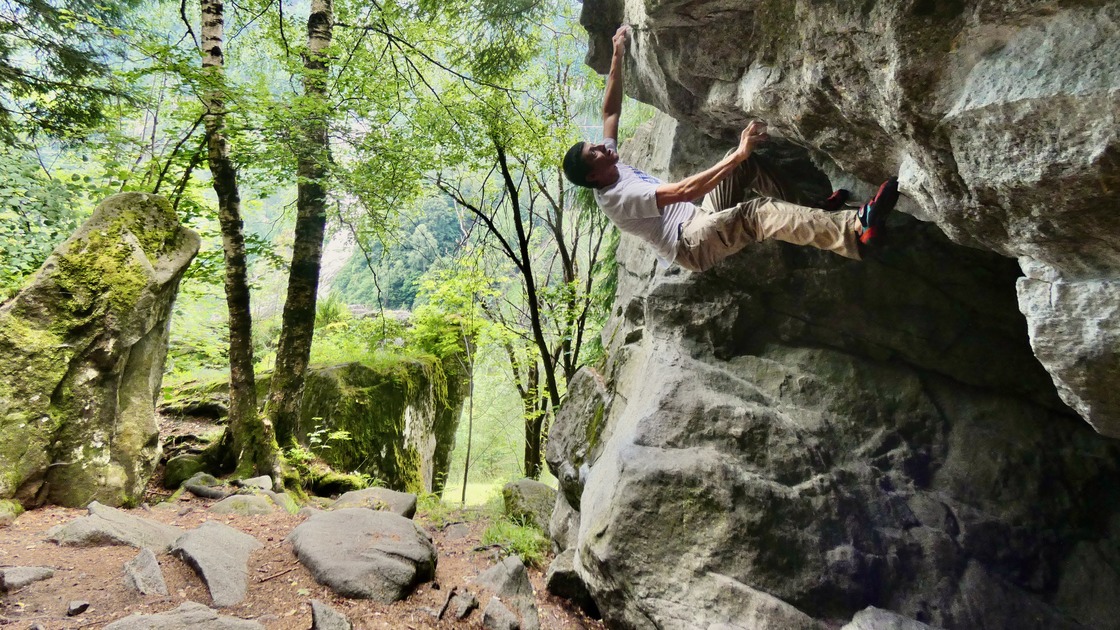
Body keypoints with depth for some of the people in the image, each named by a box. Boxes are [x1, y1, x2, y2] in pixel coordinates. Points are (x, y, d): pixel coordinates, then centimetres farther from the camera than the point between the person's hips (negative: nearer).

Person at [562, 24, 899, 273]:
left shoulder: (614, 169, 7)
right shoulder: (620, 197, -21)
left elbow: (611, 112, 15)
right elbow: (684, 191, -29)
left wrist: (617, 57, 13)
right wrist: (738, 154, -31)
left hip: (701, 220, 10)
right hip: (692, 246, -10)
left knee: (744, 163, 1)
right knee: (756, 212, -35)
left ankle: (810, 210, 1)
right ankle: (855, 230, -50)